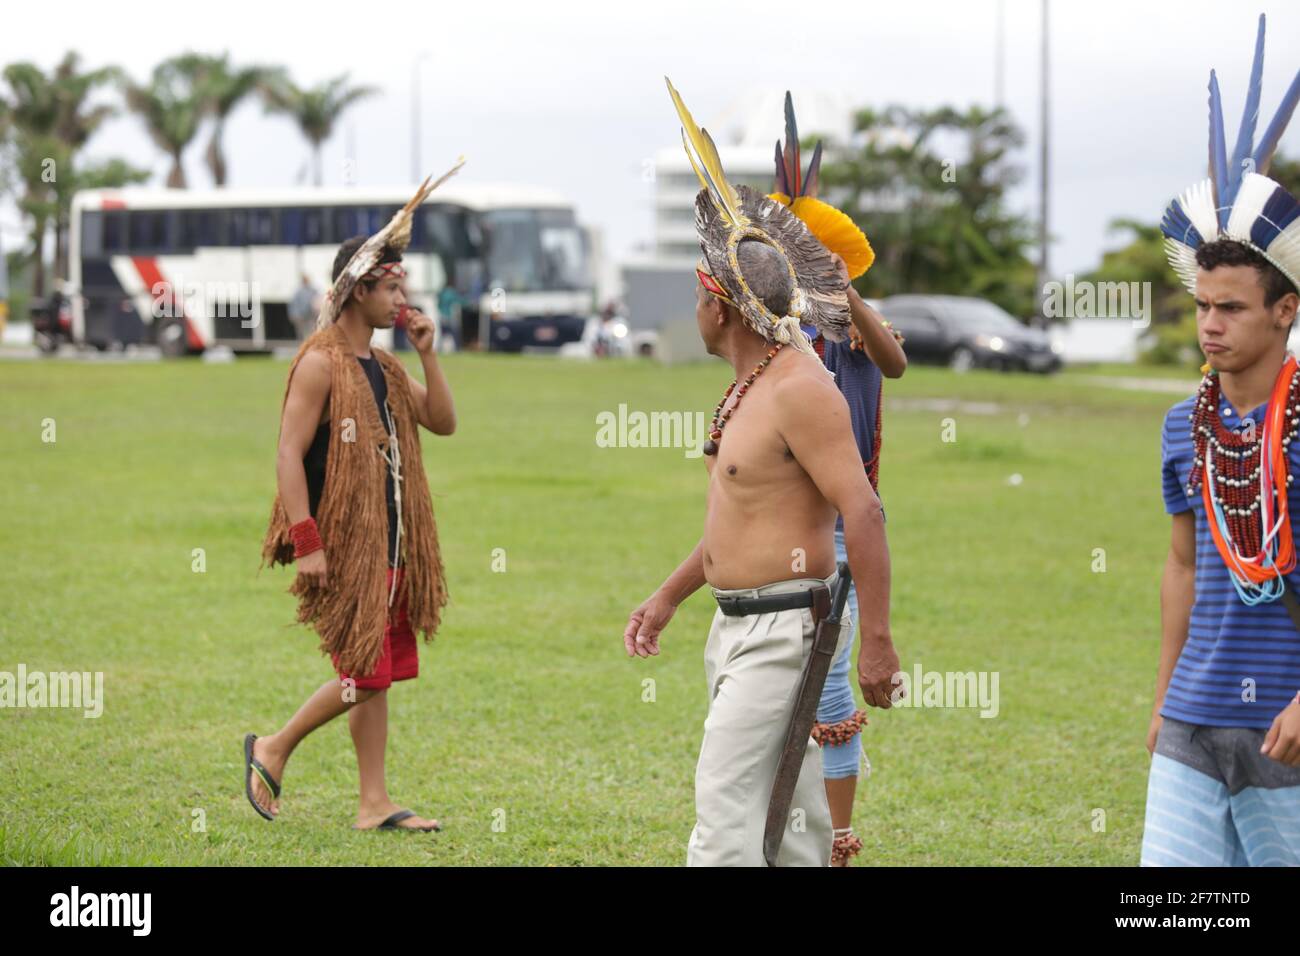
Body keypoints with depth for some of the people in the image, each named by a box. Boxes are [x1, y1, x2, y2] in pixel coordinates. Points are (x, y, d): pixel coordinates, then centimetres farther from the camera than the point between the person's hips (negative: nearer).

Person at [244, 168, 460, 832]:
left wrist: (427, 353, 3)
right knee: (366, 674, -7)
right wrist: (306, 544, -21)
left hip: (388, 547, 8)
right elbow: (289, 455, -16)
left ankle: (374, 805, 10)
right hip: (342, 547, -8)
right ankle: (273, 750, 10)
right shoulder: (320, 364, -11)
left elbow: (443, 422, 15)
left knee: (376, 674, 7)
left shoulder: (384, 369, 16)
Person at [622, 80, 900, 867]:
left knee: (725, 801, -12)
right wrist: (667, 598, 24)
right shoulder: (751, 385, 14)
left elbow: (863, 516, -22)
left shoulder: (801, 389, -18)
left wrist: (878, 641, -23)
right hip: (741, 625, 10)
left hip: (783, 630, -10)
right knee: (790, 813, 13)